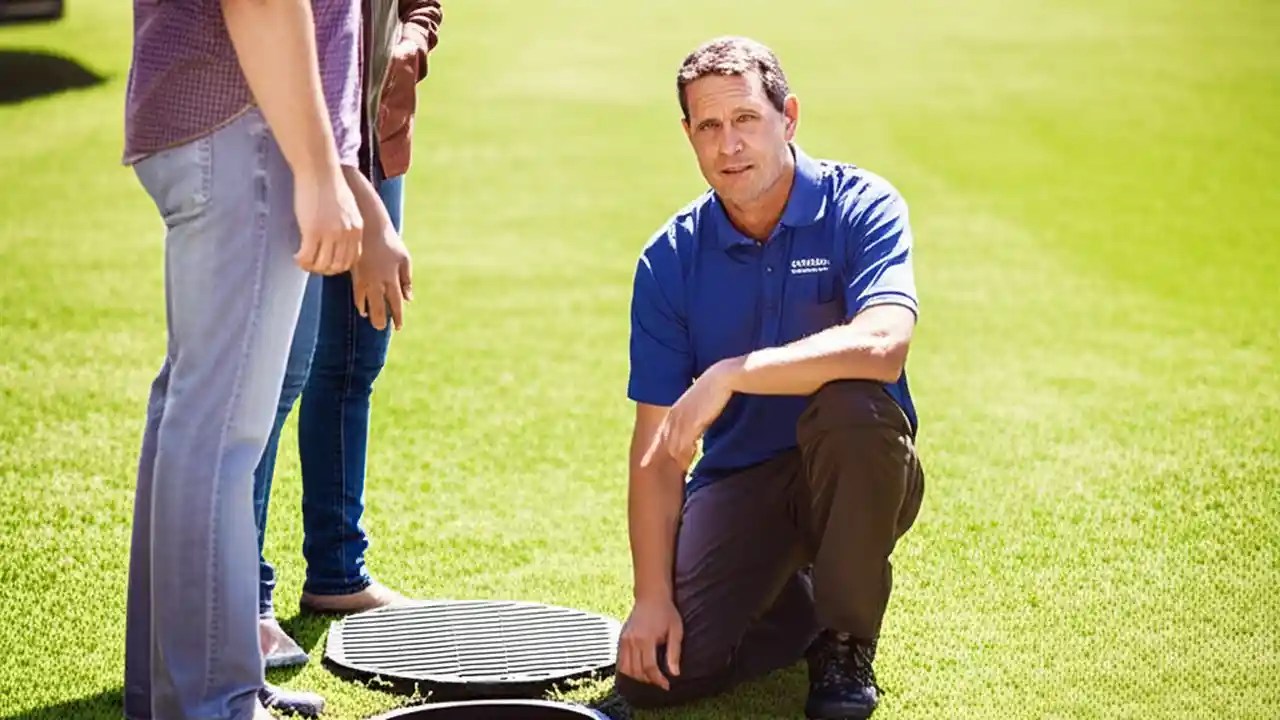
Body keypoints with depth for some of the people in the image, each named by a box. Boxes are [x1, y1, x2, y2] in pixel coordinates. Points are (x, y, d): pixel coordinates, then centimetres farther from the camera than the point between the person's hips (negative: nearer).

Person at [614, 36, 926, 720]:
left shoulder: (861, 208, -12)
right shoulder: (669, 259, -4)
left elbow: (882, 347, -33)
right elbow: (656, 449, -5)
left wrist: (730, 375, -32)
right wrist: (652, 597, -14)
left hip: (853, 476, -2)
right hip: (736, 481, 2)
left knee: (850, 405, -37)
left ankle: (846, 641, -13)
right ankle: (797, 604, 16)